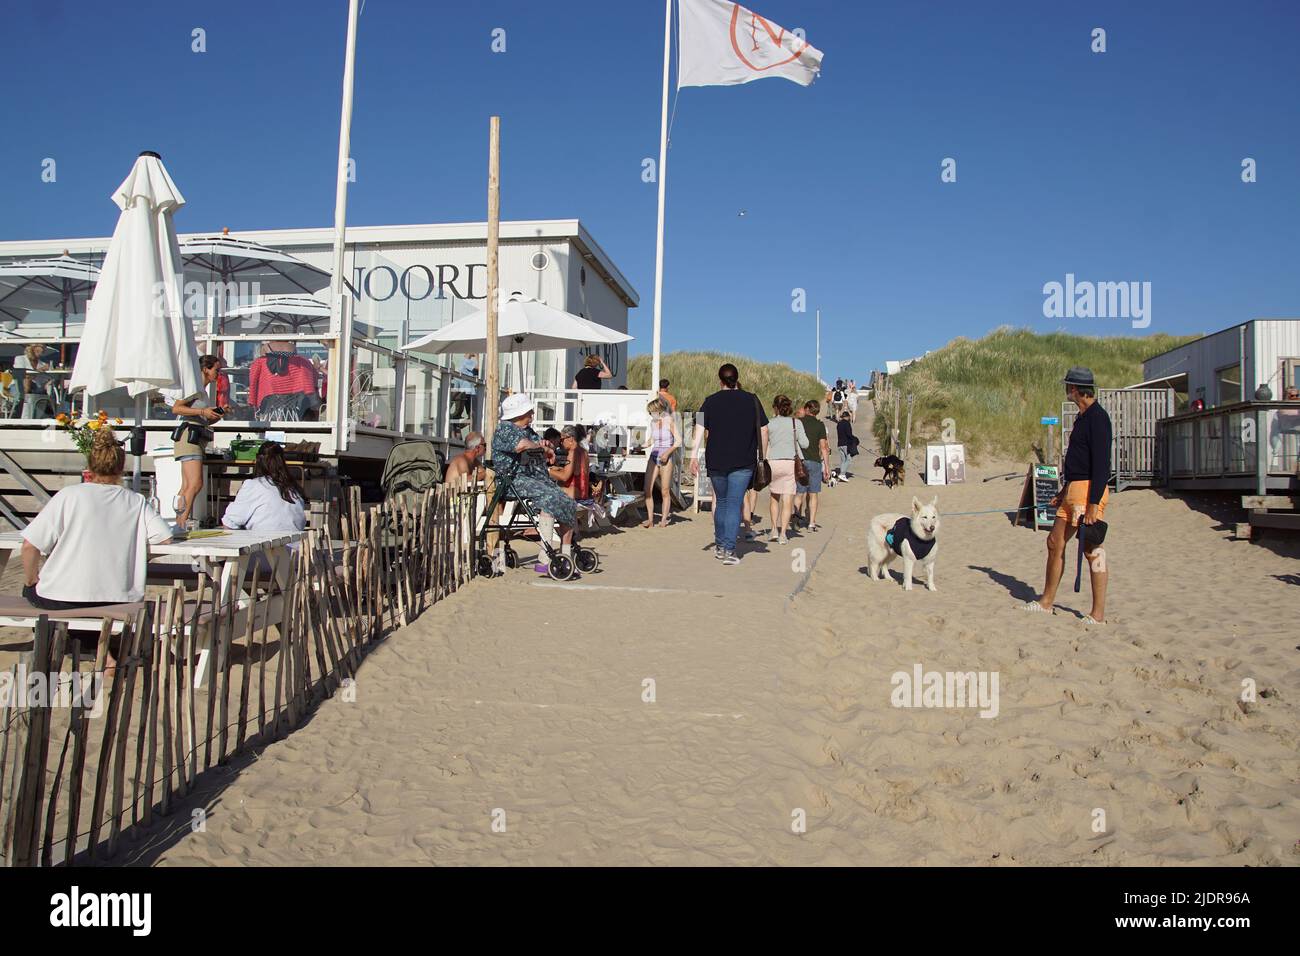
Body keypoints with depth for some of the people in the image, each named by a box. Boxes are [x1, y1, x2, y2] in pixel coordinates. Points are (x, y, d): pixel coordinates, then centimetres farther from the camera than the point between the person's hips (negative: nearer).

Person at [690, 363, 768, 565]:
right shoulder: (752, 401, 3)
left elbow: (700, 429, -3)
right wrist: (763, 457, 13)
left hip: (716, 461, 2)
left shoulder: (711, 401, 3)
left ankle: (719, 546, 25)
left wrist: (694, 456, -3)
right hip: (743, 463, -2)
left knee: (721, 501, 18)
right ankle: (729, 550, -9)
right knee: (734, 504, -2)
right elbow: (763, 431, 4)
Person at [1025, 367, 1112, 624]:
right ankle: (1047, 602, 22)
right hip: (1073, 490, 10)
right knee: (1055, 542, 13)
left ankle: (1098, 614, 1)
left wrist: (1094, 504, -22)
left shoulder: (1097, 417, -13)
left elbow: (1101, 463, -19)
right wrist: (1063, 492, 27)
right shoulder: (1083, 416, 17)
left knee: (1092, 550, -6)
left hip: (1089, 490, -10)